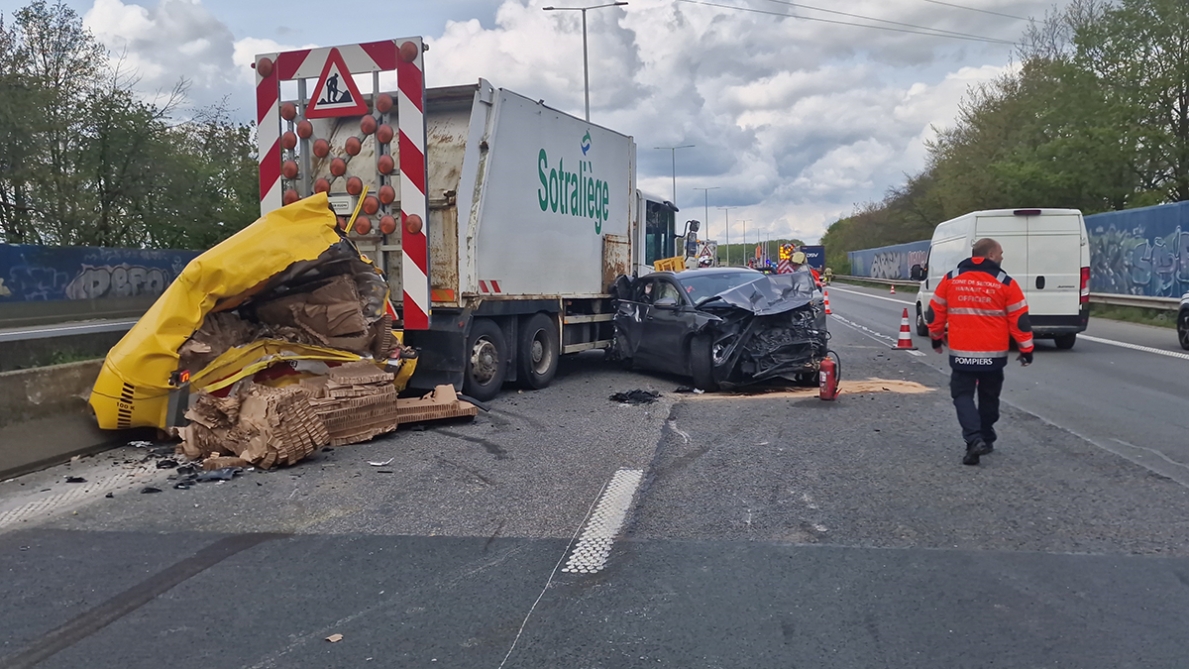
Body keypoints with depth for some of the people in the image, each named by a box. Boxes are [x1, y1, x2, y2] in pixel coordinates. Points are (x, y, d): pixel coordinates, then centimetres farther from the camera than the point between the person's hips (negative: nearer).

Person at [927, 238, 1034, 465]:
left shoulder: (951, 279, 0)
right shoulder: (1005, 283, -4)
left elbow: (935, 312, 7)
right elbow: (1020, 319, -3)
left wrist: (936, 337, 22)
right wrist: (1026, 349, 8)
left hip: (961, 353, 0)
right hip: (994, 354, 0)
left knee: (962, 394, 7)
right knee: (988, 397, 18)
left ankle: (974, 439, -12)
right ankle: (986, 440, 28)